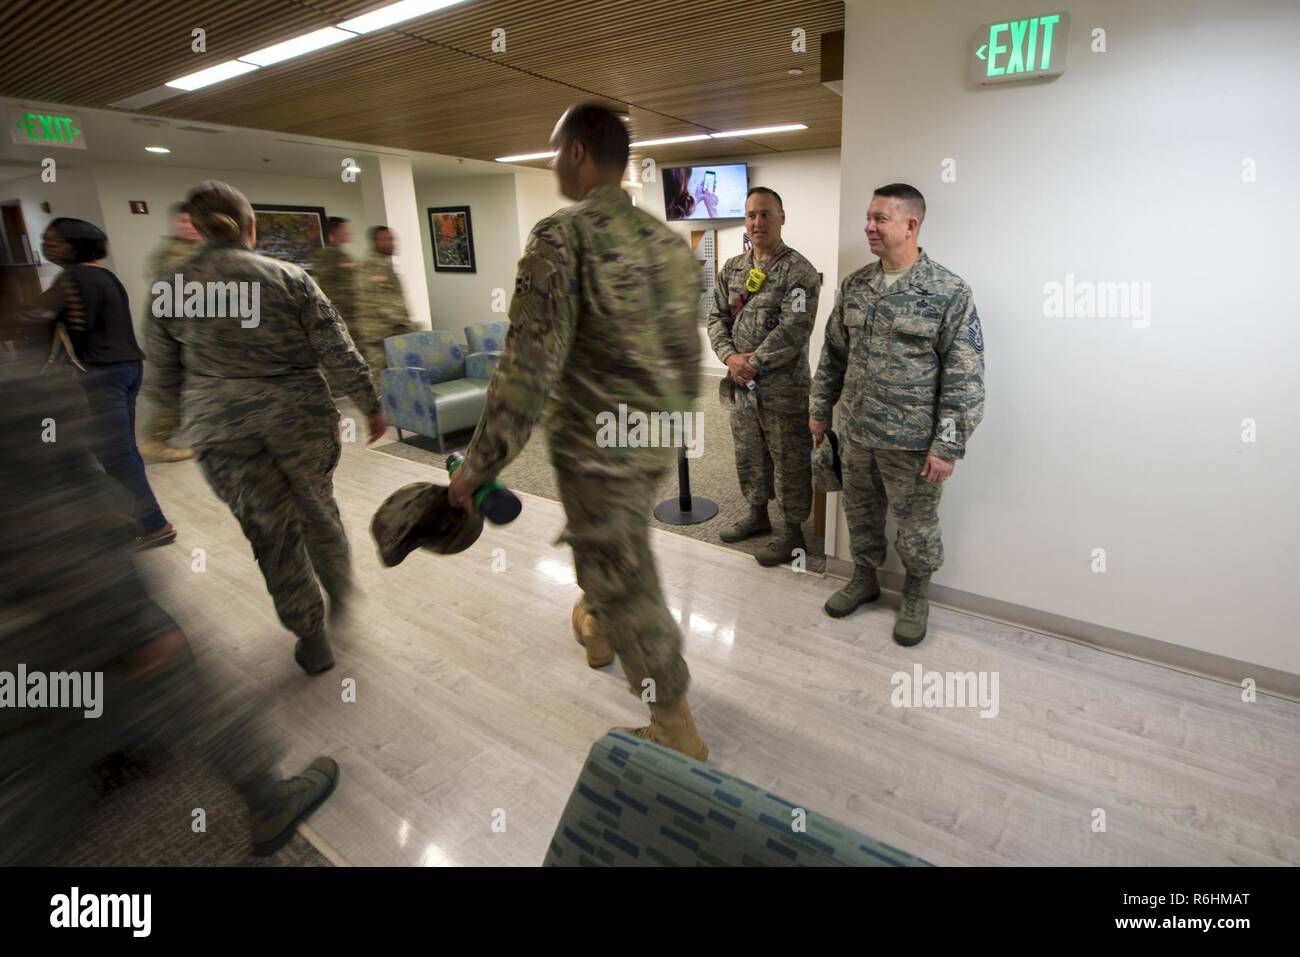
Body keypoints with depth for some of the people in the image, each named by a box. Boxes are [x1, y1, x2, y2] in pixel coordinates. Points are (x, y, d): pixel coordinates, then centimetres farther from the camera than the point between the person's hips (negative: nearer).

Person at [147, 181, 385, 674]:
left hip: (222, 433, 1)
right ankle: (340, 592, 40)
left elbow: (166, 378, 9)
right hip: (300, 419, 0)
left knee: (274, 532, 9)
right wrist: (371, 407, 2)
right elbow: (339, 353, -7)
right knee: (318, 510, 21)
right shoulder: (290, 278, -4)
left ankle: (312, 639, 18)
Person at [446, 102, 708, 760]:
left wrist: (479, 466, -14)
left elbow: (529, 366, -21)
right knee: (613, 543, 29)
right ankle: (599, 630, 55)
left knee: (623, 579, 5)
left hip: (598, 443, -7)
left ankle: (677, 731, 19)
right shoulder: (668, 240, 6)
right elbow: (687, 351, 11)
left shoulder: (562, 236, -16)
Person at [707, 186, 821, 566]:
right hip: (741, 384, 7)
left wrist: (753, 363, -18)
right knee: (749, 456, 19)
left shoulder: (799, 271, -10)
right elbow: (717, 318, 8)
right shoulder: (732, 268, 10)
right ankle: (758, 515, 38)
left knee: (790, 462, 4)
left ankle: (793, 533, 19)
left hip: (784, 388, -6)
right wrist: (730, 357, -9)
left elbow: (793, 330, -18)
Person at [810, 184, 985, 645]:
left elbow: (964, 377, -12)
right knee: (860, 515, 18)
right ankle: (864, 578, 41)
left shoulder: (950, 292, -12)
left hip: (913, 441, -4)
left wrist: (947, 445, -15)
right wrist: (820, 409, 13)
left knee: (916, 526, 11)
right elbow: (834, 353, 13)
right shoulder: (854, 286, 5)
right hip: (857, 433, 5)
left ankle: (916, 596, 34)